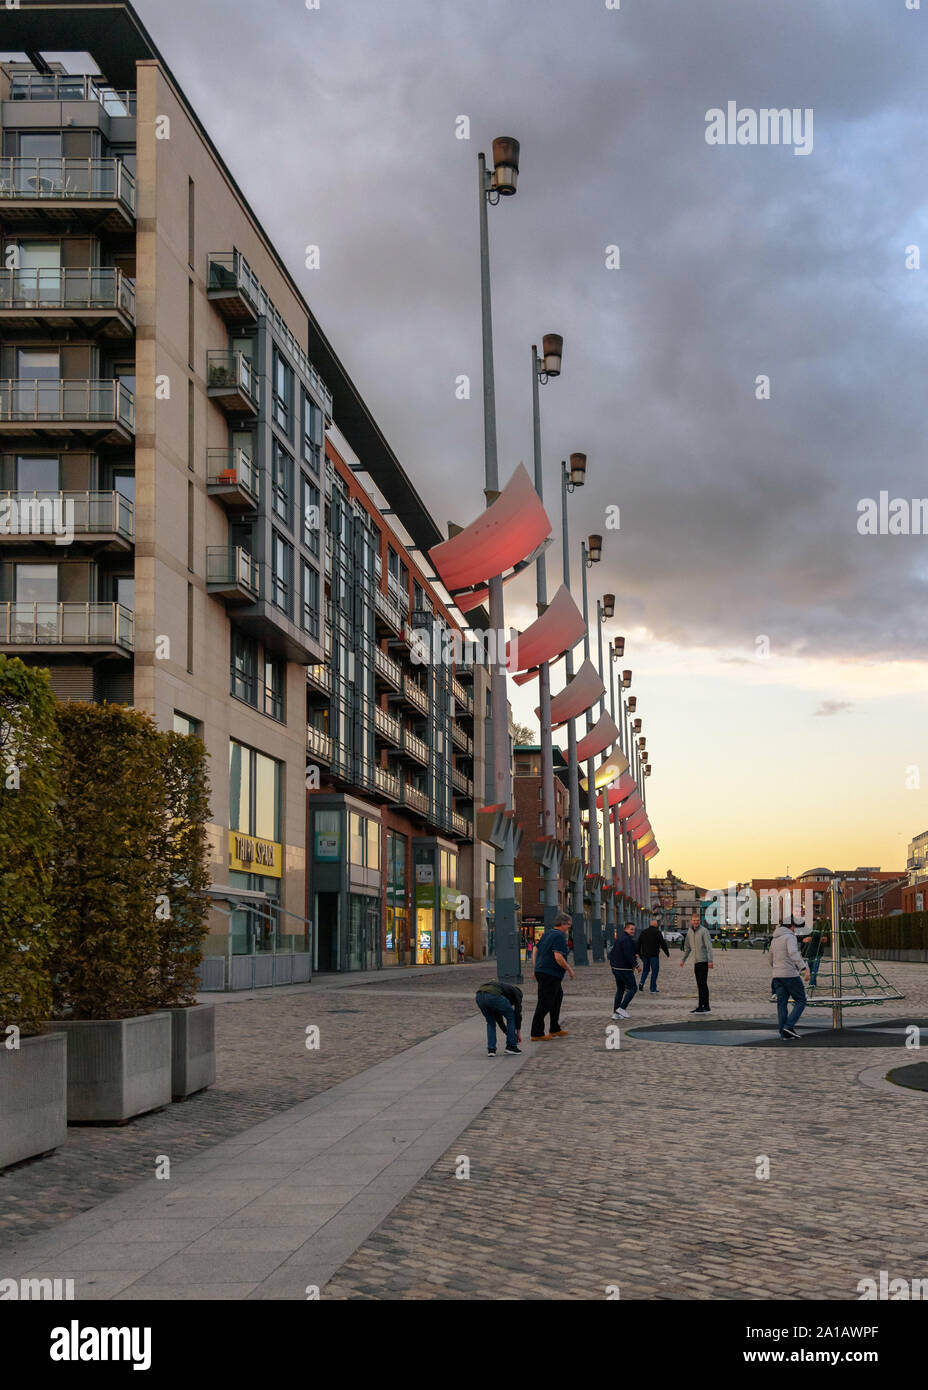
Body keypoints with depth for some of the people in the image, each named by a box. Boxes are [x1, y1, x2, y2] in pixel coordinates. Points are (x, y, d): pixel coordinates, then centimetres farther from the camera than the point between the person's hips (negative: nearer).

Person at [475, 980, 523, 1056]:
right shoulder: (517, 992, 30)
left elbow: (498, 1016, 44)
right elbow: (518, 1012, 20)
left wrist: (507, 1032, 49)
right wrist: (518, 1032, 29)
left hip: (479, 996, 6)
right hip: (493, 996, -6)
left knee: (491, 1022, 31)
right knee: (510, 1016, 22)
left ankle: (491, 1049, 21)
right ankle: (511, 1046, 24)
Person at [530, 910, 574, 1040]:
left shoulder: (548, 933, 14)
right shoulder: (559, 936, -16)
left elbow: (536, 950, 20)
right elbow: (558, 957, -24)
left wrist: (536, 968, 25)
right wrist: (569, 969, -11)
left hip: (541, 970, 10)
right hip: (550, 974, -10)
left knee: (558, 996, 21)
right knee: (544, 1003, -6)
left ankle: (555, 1029, 26)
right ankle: (537, 1034, -3)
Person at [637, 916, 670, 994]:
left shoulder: (643, 932, 9)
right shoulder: (657, 932, -8)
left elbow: (638, 943, 13)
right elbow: (663, 944, -9)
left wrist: (638, 953, 23)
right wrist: (667, 954, -2)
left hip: (645, 955, 5)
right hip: (654, 955, -5)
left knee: (645, 970, 18)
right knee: (654, 971, 2)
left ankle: (642, 983, -3)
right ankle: (653, 989, 1)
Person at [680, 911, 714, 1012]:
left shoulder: (704, 931, -7)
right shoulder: (690, 932, 14)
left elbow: (709, 946, -12)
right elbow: (687, 947, 24)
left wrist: (710, 960, -19)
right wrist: (683, 960, 22)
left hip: (703, 961, -7)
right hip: (696, 962, 7)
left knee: (703, 984, -11)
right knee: (699, 985, 9)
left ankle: (706, 1007, -12)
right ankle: (701, 1006, 13)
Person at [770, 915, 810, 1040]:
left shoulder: (774, 940, 17)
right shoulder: (790, 937, -9)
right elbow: (793, 953, -27)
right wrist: (804, 968, -34)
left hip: (777, 976, 7)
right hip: (790, 974, -7)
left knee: (782, 1004, 5)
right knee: (800, 1001, 4)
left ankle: (784, 1034, 1)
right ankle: (789, 1026, -10)